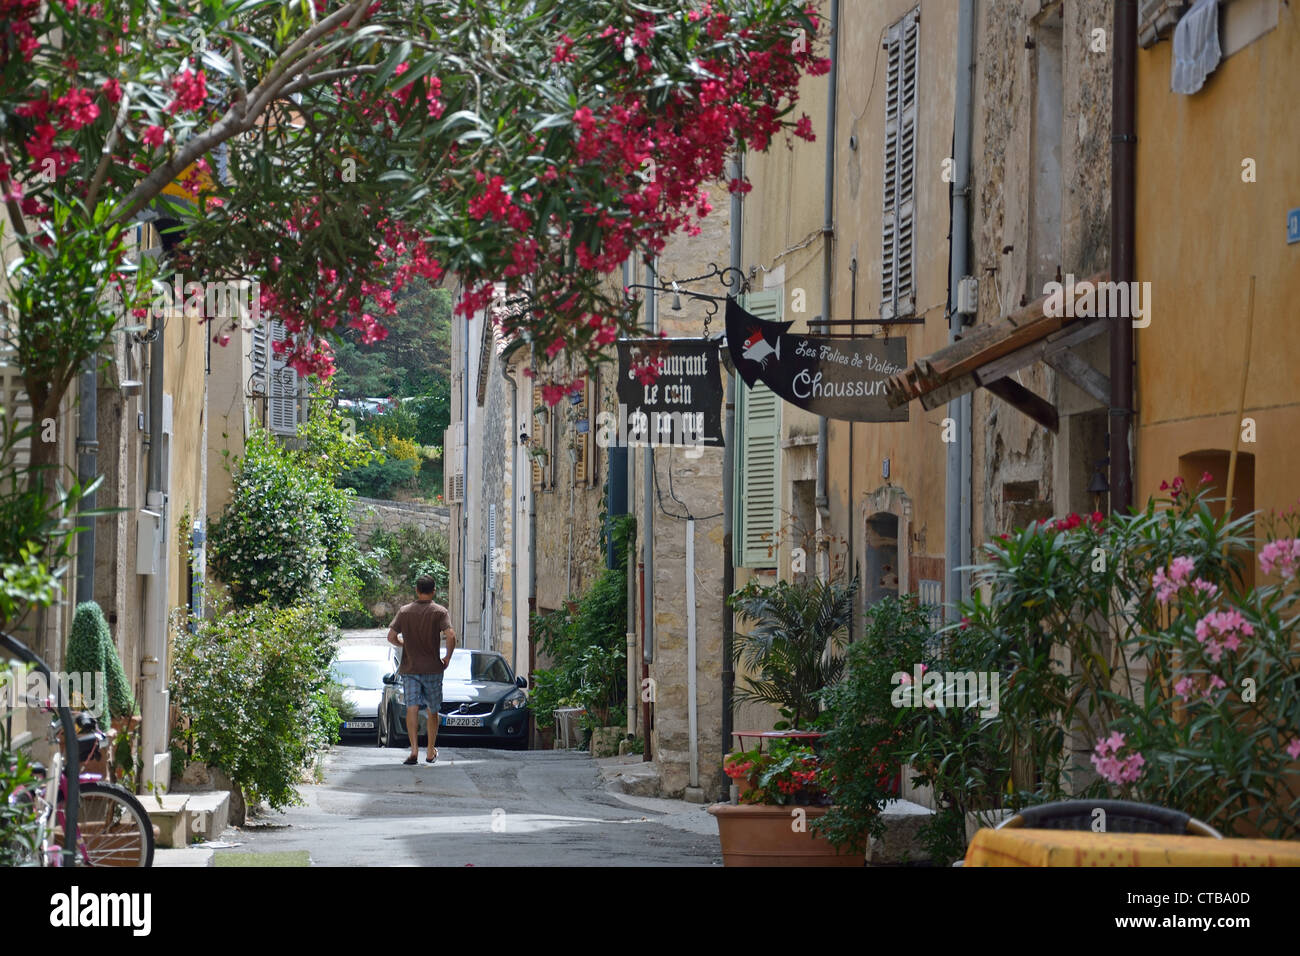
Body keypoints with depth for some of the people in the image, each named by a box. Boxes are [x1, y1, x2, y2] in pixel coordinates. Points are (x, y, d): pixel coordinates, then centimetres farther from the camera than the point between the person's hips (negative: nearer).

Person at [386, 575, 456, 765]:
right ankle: (431, 752, 20)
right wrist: (447, 658, -2)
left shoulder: (404, 611, 2)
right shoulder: (439, 612, -5)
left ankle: (414, 750, -22)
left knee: (412, 708, -6)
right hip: (432, 668, -1)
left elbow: (391, 637, 0)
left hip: (409, 668, 1)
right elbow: (451, 636, -17)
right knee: (433, 710, 12)